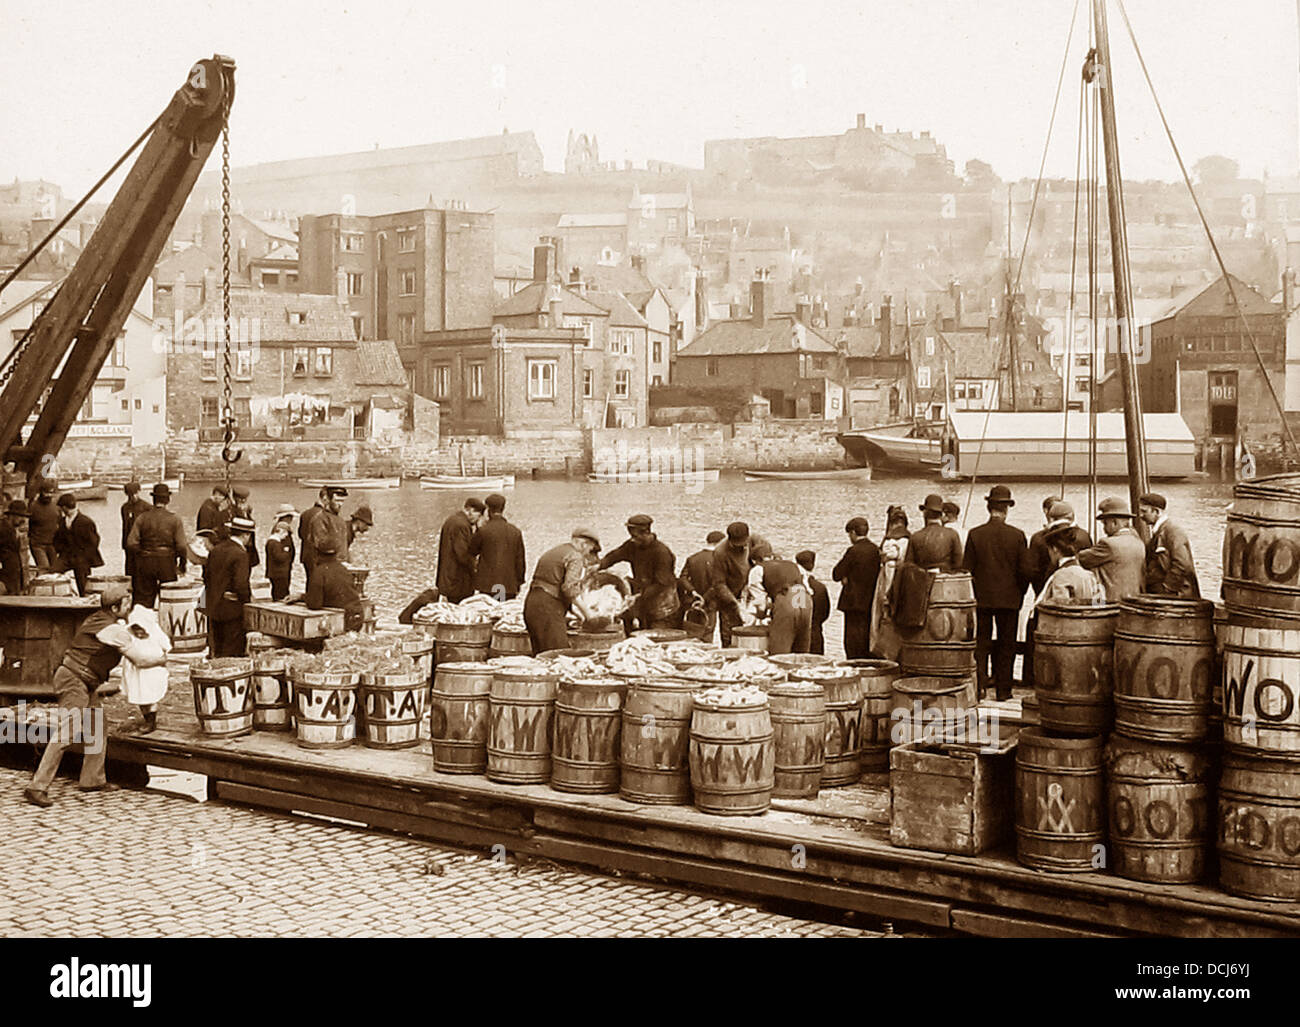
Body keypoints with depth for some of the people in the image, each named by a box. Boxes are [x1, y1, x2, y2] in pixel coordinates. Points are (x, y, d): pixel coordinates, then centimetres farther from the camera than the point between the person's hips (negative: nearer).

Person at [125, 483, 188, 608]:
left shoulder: (142, 518, -3)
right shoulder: (174, 519, -6)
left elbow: (131, 543, -7)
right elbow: (181, 546, -9)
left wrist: (141, 554, 10)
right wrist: (182, 565, 4)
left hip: (146, 563, 1)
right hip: (168, 563, -1)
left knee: (144, 598, 8)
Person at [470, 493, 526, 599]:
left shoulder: (483, 531, -8)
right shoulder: (516, 532, 2)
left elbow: (472, 552, 8)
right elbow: (520, 562, 6)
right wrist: (518, 584, 16)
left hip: (488, 586, -3)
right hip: (510, 587, 3)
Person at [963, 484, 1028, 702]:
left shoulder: (975, 534, -7)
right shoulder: (1017, 535, -8)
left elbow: (966, 569, -4)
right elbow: (1024, 570, -5)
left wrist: (973, 593, 10)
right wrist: (1019, 595, 9)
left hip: (982, 597, 1)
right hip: (1009, 599, -1)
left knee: (981, 643, 9)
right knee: (1006, 645, 8)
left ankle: (978, 687, 6)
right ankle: (1003, 689, 10)